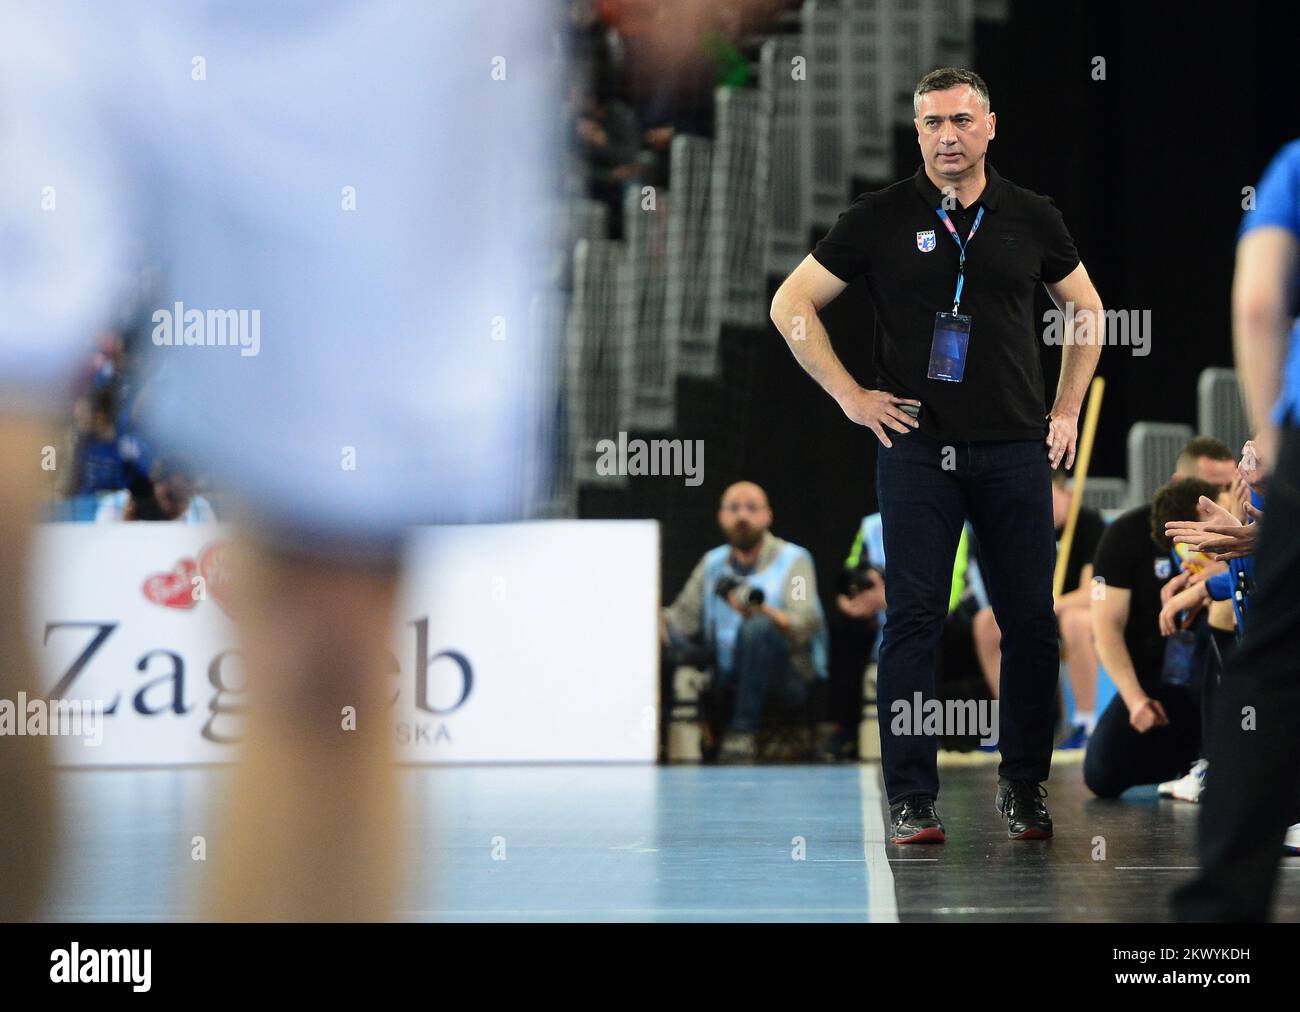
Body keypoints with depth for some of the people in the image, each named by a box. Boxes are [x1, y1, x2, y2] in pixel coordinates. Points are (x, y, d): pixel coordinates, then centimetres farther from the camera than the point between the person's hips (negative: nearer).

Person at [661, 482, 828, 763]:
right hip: (727, 682, 4)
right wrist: (658, 619, -17)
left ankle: (742, 734, -31)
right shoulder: (713, 563, 14)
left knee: (758, 629, -33)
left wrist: (759, 609, -34)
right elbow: (682, 620, 6)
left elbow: (806, 624, -17)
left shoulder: (793, 560, 0)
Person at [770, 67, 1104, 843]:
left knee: (1032, 622, 2)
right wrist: (850, 395, 1)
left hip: (1015, 451, 2)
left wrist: (1067, 411, 13)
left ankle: (1025, 786, 14)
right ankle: (912, 797, 1)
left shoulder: (1032, 218, 7)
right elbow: (792, 304, 6)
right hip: (917, 448, -2)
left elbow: (1086, 309, 21)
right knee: (915, 620, -3)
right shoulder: (881, 219, 1)